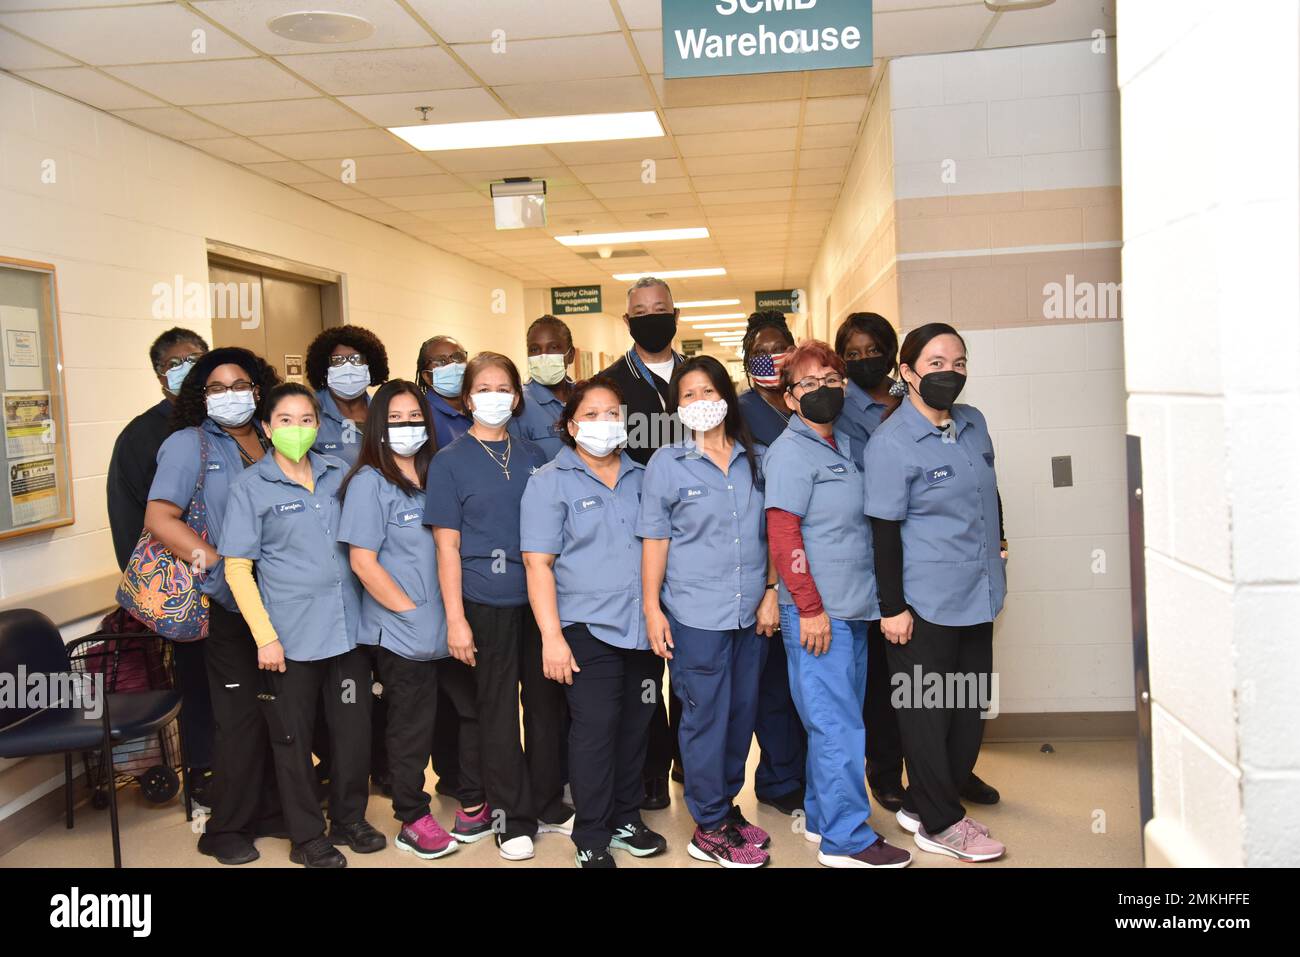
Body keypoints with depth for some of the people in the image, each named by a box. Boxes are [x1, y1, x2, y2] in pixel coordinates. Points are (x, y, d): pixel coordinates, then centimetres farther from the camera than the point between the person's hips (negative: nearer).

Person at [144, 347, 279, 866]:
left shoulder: (271, 443, 10)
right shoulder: (189, 444, -4)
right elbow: (159, 519, -13)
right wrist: (215, 566, -21)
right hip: (228, 603, -5)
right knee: (241, 714, 0)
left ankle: (268, 811, 27)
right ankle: (225, 829, 16)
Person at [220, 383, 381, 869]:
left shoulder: (339, 472, 5)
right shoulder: (251, 487, -4)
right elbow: (238, 567, -5)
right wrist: (265, 636, -11)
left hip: (349, 627, 3)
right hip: (291, 636, -3)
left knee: (354, 727, 10)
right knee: (293, 738, 8)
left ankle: (349, 819, 29)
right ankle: (307, 837, 23)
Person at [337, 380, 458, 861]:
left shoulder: (431, 477, 10)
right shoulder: (369, 482, -8)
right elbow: (363, 560, -13)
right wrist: (411, 610, -14)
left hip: (440, 628, 5)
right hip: (400, 632, -5)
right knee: (410, 725, 4)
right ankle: (412, 821, 17)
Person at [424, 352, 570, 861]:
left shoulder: (534, 456, 9)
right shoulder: (450, 461, -1)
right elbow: (447, 546, -4)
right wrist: (455, 618, -10)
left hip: (538, 597, 3)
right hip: (485, 603, -3)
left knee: (546, 703, 9)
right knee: (496, 710, 6)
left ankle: (548, 805, 26)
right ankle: (514, 817, 19)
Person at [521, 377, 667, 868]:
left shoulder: (642, 477, 13)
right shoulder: (550, 481, -1)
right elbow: (538, 564, -7)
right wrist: (552, 636, -15)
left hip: (644, 628, 5)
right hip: (588, 629, -4)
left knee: (635, 727, 10)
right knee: (594, 729, -4)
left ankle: (627, 819, 27)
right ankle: (591, 839, 10)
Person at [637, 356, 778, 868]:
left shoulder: (756, 460, 7)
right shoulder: (666, 463, -2)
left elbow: (772, 533, 11)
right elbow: (655, 540, -2)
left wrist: (772, 591, 4)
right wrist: (652, 608, -5)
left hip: (750, 611, 4)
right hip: (695, 613, -4)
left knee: (742, 711, 13)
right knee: (705, 716, 3)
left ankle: (726, 804, 31)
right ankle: (709, 828, 15)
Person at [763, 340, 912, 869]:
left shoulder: (845, 442, 13)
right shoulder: (789, 452, -10)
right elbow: (783, 536, -15)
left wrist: (863, 598, 14)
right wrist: (810, 608, -17)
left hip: (853, 607, 8)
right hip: (817, 612, -8)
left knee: (839, 721, 15)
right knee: (836, 725, -4)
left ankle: (821, 818, 27)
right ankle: (847, 839, 4)